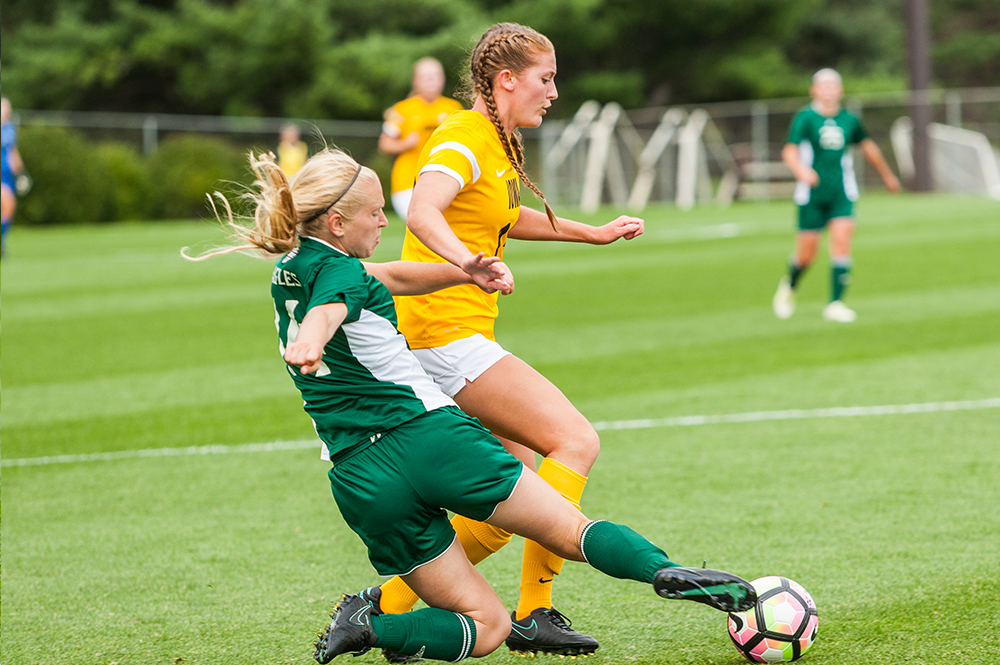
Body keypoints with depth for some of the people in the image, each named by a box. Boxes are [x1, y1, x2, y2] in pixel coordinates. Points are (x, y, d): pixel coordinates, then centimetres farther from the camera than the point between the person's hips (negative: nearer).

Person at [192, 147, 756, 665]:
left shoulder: (289, 270, 17)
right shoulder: (339, 273, -8)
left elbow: (387, 277, 27)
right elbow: (326, 311, -32)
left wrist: (467, 272, 13)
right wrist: (309, 346, -55)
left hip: (359, 479, 7)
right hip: (429, 435, -7)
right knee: (574, 531, 2)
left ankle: (368, 619, -13)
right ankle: (663, 570, -26)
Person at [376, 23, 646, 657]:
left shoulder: (496, 144, 18)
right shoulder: (464, 140, -13)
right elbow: (423, 211, -33)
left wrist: (592, 233, 34)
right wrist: (468, 263, -51)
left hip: (463, 341, 10)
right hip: (445, 333, -10)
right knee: (576, 441, -16)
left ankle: (386, 606, 10)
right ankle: (533, 615, -16)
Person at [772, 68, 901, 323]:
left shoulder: (849, 120, 6)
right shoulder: (805, 118, -5)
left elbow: (868, 147, 23)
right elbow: (789, 151, -13)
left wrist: (888, 176, 35)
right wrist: (801, 170, -35)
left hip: (842, 193, 2)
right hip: (812, 195, -2)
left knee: (842, 242, -14)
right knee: (807, 253, 1)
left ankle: (835, 304, -9)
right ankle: (789, 286, 34)